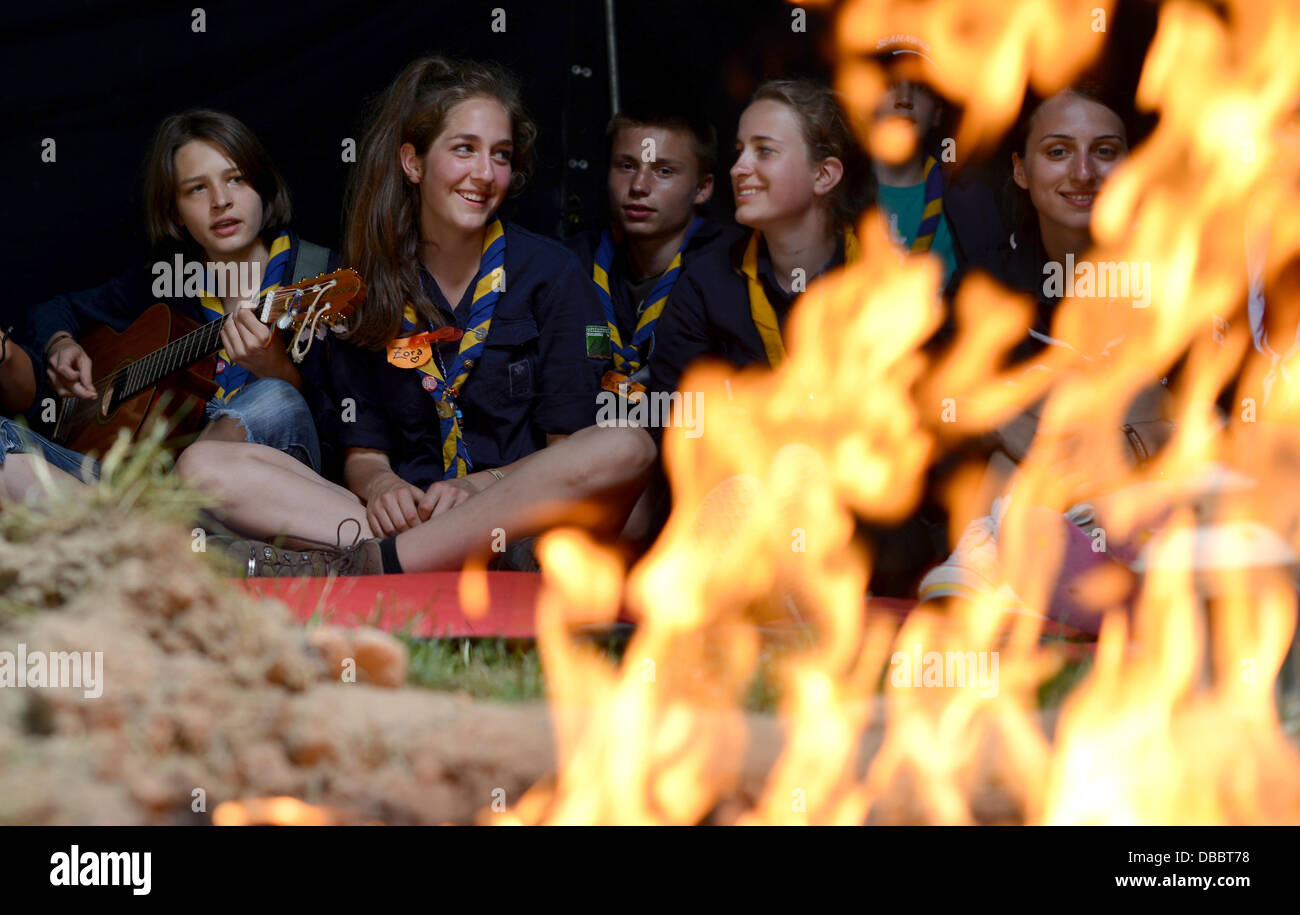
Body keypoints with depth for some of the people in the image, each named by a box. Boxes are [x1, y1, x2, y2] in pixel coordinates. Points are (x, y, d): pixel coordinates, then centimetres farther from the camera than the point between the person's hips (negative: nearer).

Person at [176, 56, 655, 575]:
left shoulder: (552, 273, 5)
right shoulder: (370, 285, 11)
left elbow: (571, 452, 0)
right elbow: (363, 450, 12)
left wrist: (480, 485, -18)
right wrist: (378, 484, -13)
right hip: (411, 517, 2)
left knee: (626, 450, -37)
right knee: (204, 466, -15)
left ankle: (359, 567, -36)